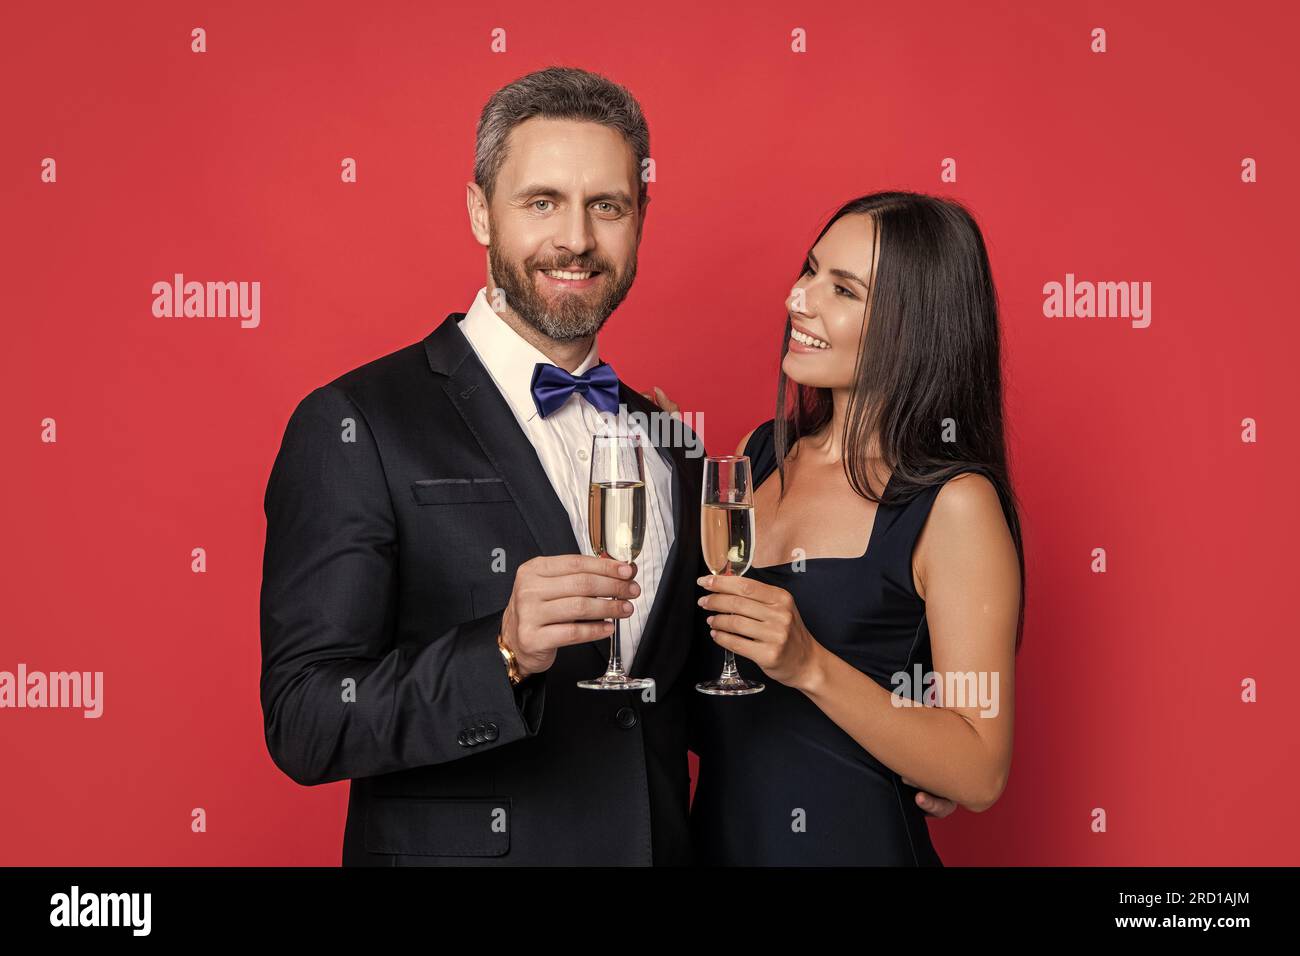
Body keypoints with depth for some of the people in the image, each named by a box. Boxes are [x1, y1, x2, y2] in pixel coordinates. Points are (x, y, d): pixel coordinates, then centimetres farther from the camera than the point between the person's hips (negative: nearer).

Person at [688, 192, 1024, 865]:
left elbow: (979, 774, -17)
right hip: (716, 834, 6)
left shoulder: (954, 502, -16)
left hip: (851, 842, -6)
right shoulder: (760, 453, 1)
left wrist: (810, 666, -29)